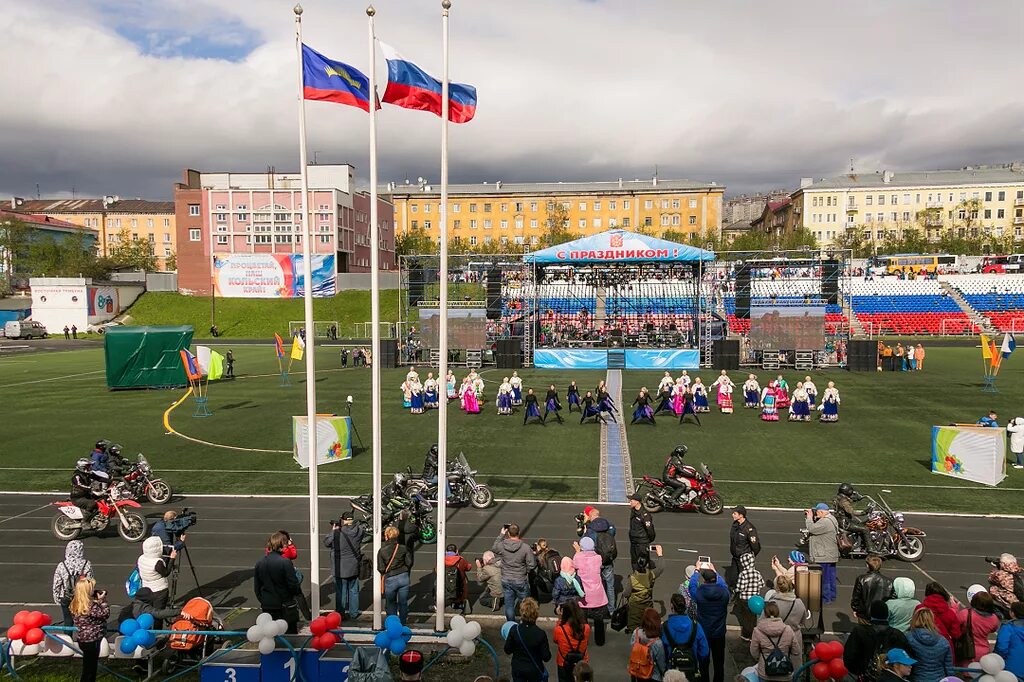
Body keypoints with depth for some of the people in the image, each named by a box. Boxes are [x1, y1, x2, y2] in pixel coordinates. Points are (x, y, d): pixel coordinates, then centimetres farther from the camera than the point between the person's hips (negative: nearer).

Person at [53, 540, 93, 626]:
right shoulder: (87, 565, -16)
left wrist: (57, 598, 9)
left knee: (68, 620, 16)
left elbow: (56, 585, -6)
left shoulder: (61, 566, -14)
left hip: (66, 599, 0)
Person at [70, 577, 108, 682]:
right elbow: (105, 614, -16)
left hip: (83, 639, 9)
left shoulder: (76, 604, 2)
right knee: (90, 667, 5)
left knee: (88, 666, 22)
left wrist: (98, 600, 1)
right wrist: (102, 600, -10)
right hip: (91, 641, -9)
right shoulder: (91, 606, -26)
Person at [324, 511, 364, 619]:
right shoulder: (359, 532, -10)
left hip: (340, 569, -3)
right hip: (354, 568, 3)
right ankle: (353, 614, 25)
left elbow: (326, 542, -7)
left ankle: (340, 614, 19)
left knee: (341, 592, 10)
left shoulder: (337, 533, -21)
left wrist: (333, 530, 5)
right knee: (353, 591, 16)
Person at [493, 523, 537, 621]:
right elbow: (532, 564, -16)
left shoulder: (501, 546, -14)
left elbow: (493, 549, 11)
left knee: (509, 605, 15)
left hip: (506, 581, 2)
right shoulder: (525, 548, -21)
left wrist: (501, 535, 11)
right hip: (521, 581, -2)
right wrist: (525, 571, 4)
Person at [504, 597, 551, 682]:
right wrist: (548, 650, 4)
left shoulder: (514, 629, -19)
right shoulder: (540, 634, -24)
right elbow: (546, 657, -16)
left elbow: (507, 650, -7)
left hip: (518, 669, 2)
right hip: (535, 670, -2)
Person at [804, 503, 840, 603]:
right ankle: (832, 595, 28)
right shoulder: (831, 519, 11)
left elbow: (812, 529, -25)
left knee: (824, 577, -1)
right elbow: (816, 528, 15)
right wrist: (812, 517, 4)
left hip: (824, 556, -11)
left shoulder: (824, 522, -24)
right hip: (832, 555, 11)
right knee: (831, 576, 18)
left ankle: (826, 598, 5)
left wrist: (809, 517, -13)